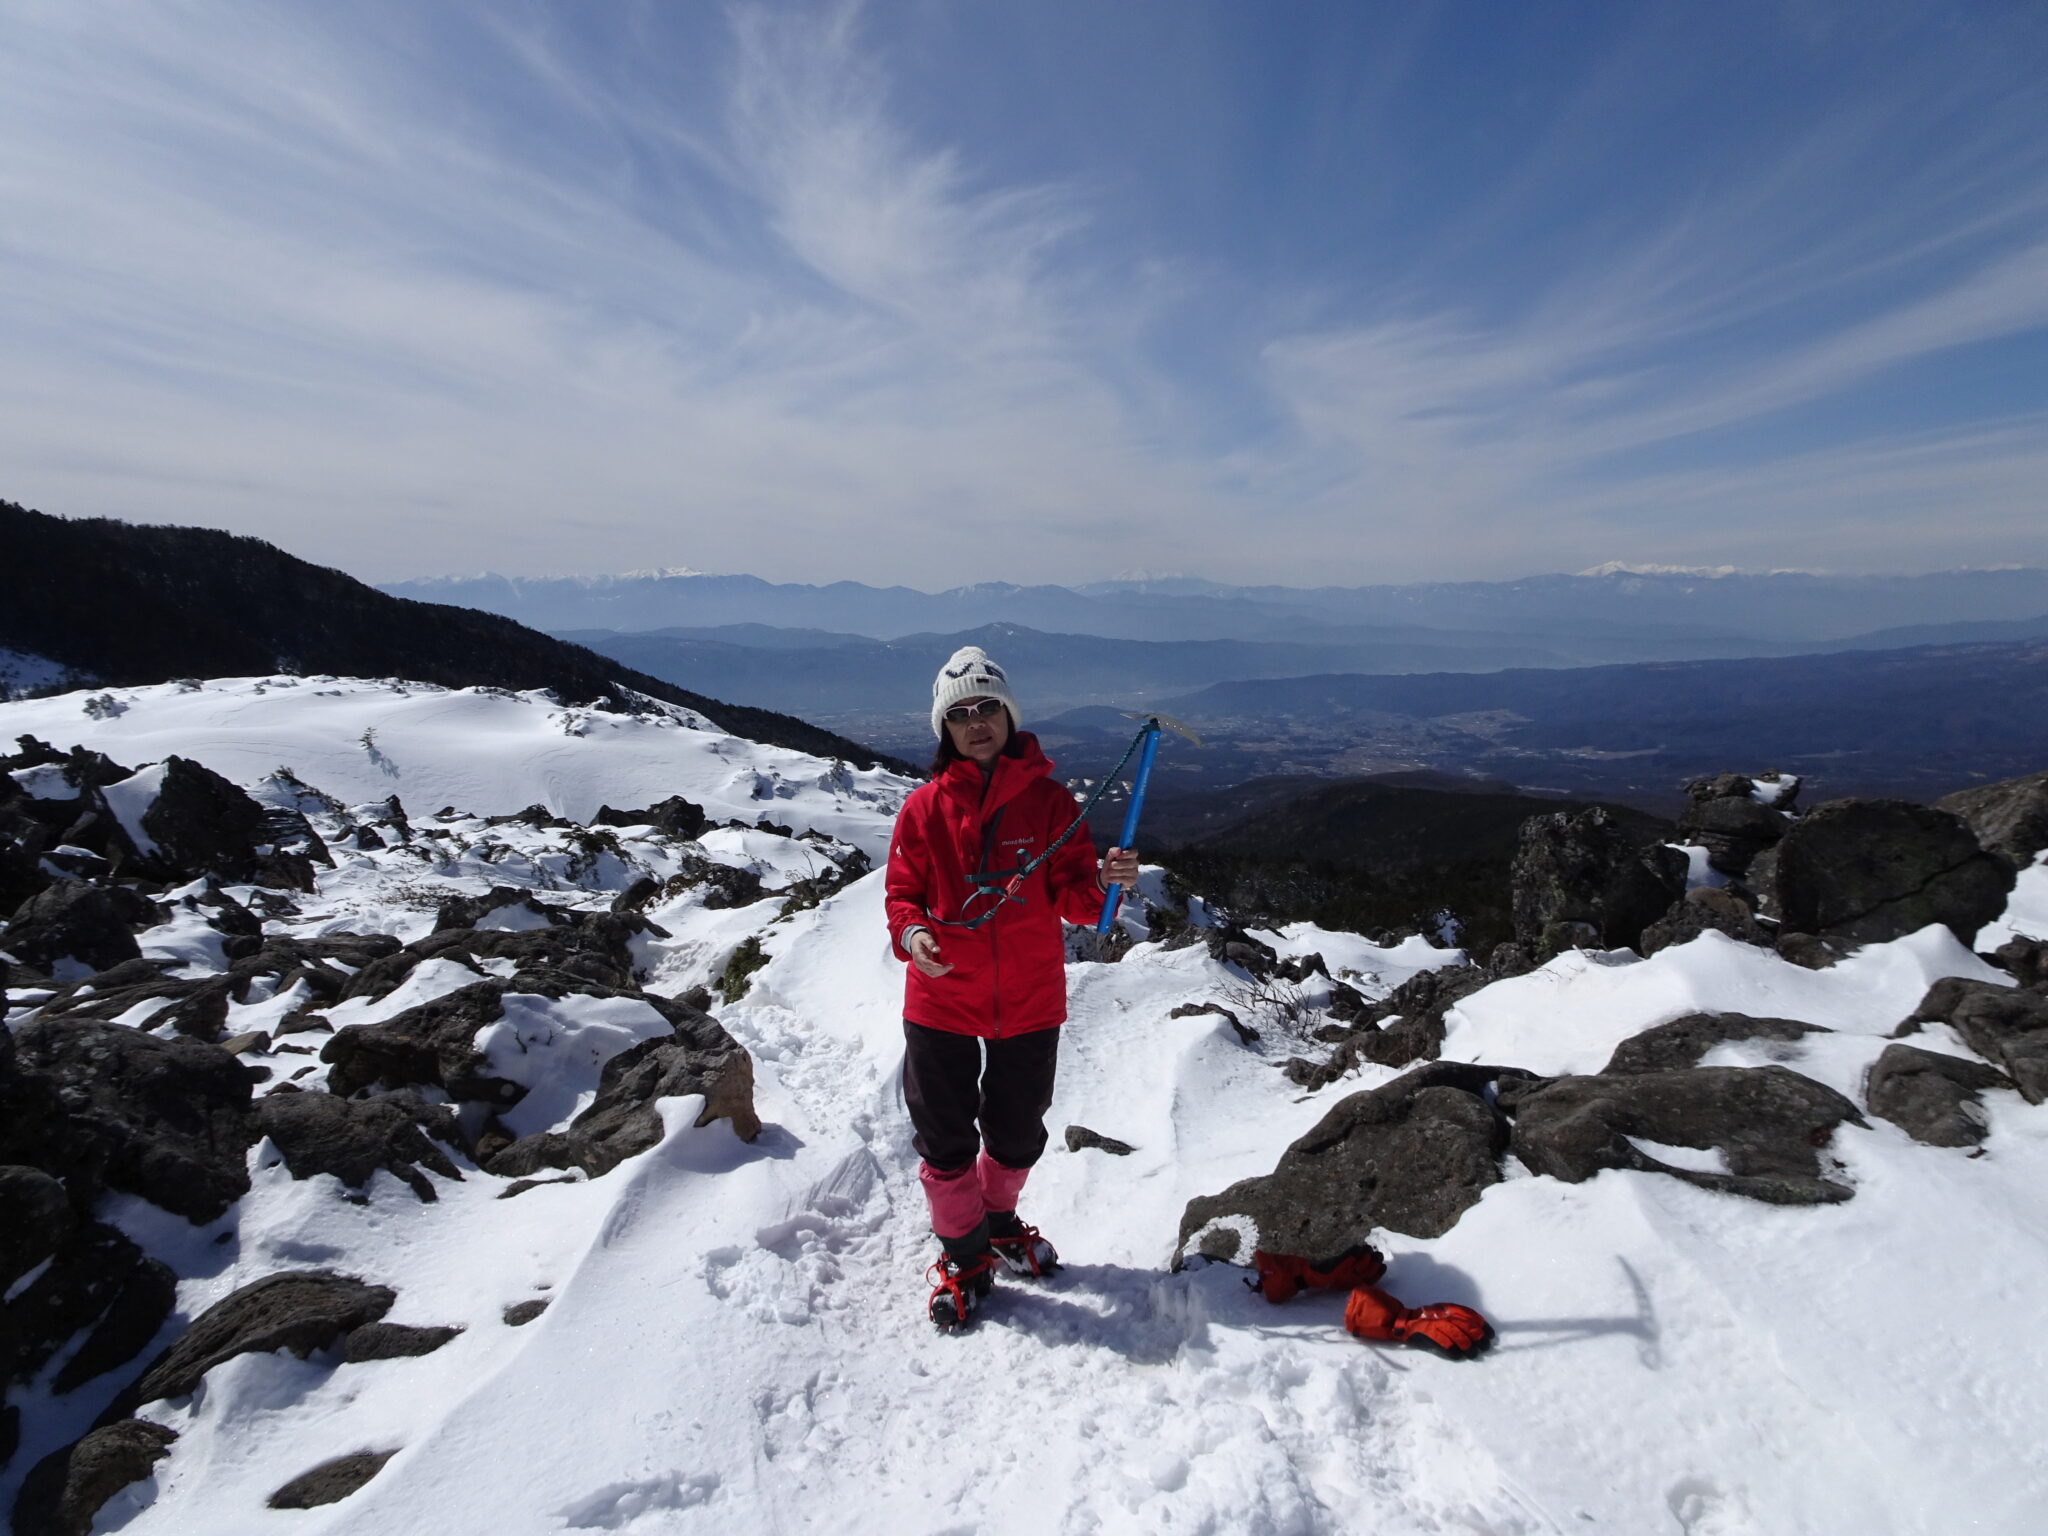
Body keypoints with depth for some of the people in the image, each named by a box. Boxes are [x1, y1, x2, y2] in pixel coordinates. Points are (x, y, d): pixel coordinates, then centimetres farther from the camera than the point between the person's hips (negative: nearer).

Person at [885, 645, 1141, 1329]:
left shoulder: (1049, 799, -5)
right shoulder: (925, 807, -4)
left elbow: (1071, 895, -5)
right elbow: (903, 893, 2)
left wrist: (1104, 883, -26)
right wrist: (912, 934, -18)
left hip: (1030, 1003, 1)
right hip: (941, 1002, 0)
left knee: (1018, 1133, 20)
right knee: (945, 1138, 12)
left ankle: (1000, 1221, 51)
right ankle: (963, 1256, 38)